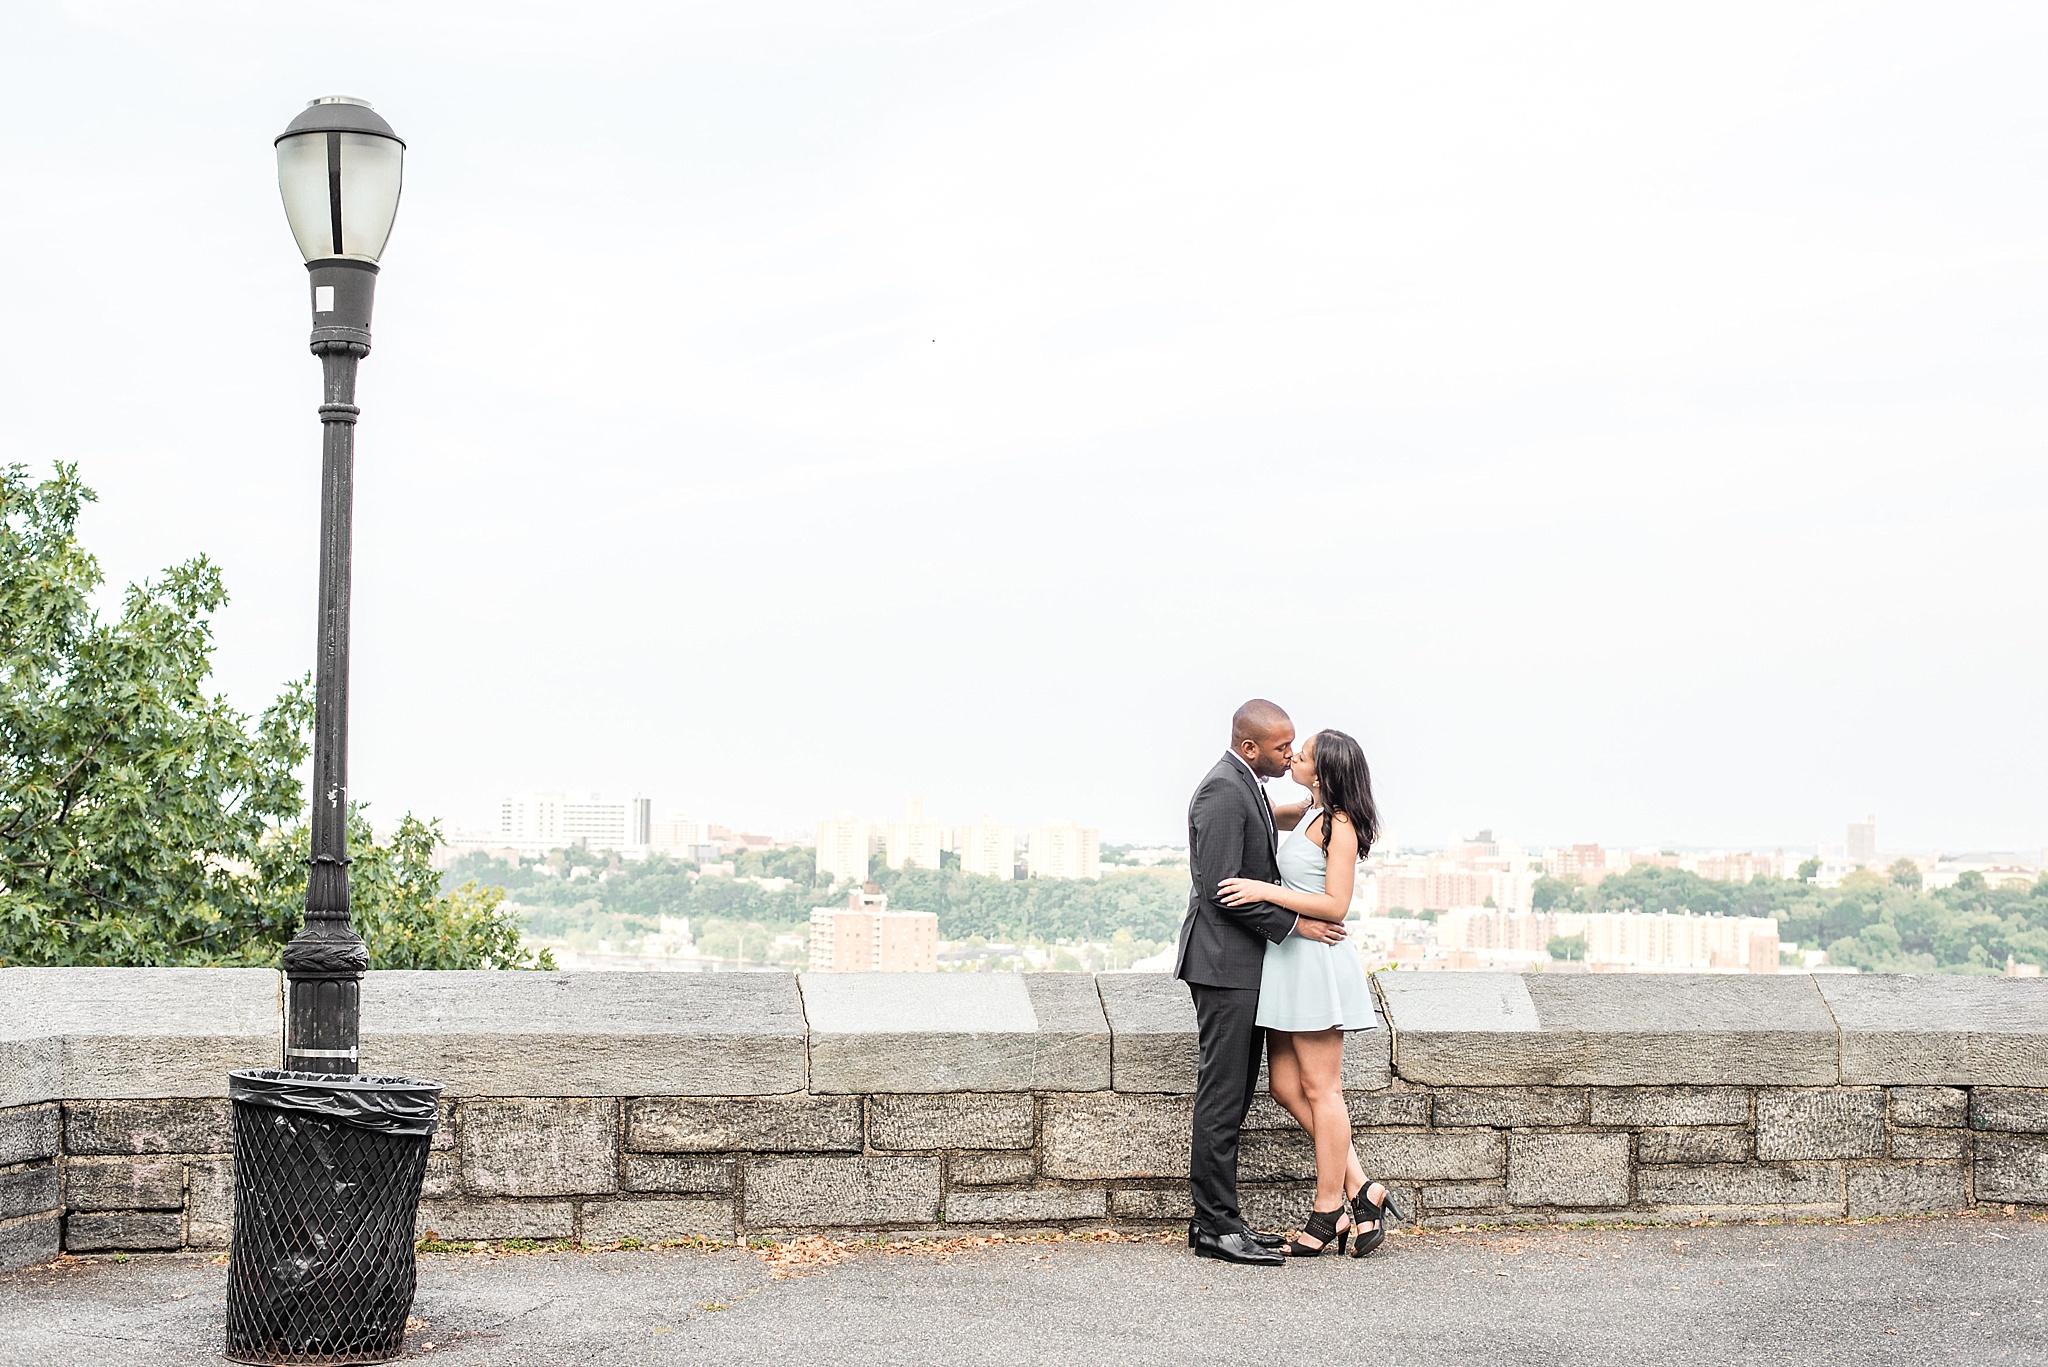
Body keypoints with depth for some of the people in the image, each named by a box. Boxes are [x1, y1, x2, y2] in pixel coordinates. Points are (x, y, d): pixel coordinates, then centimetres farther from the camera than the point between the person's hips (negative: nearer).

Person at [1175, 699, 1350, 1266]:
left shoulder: (1245, 785, 16)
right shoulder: (1223, 793, -16)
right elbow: (1222, 888, -21)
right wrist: (1294, 923, -15)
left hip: (1243, 965, 10)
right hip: (1225, 963, -10)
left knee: (1233, 1095, 12)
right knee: (1222, 1097, -6)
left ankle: (1218, 1218, 17)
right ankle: (1216, 1227, -2)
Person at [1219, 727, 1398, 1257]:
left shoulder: (1339, 824, -11)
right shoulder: (1308, 815, 13)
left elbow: (1336, 906, -17)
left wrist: (1266, 891, -20)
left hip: (1315, 961, -9)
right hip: (1287, 958, 9)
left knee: (1320, 1090, -2)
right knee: (1286, 1087, 8)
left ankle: (1327, 1212, 6)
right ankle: (1361, 1191, 13)